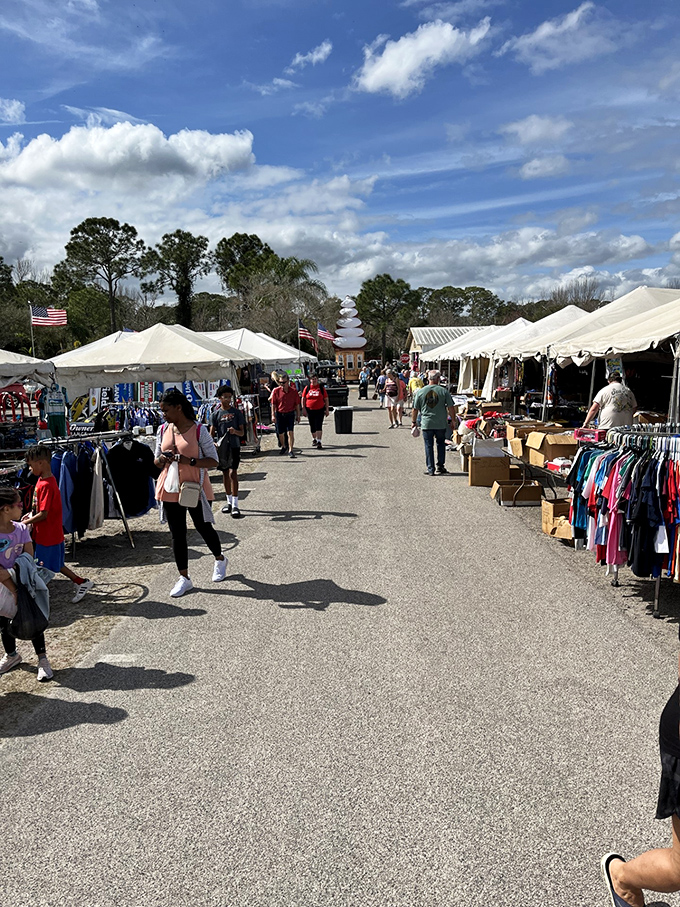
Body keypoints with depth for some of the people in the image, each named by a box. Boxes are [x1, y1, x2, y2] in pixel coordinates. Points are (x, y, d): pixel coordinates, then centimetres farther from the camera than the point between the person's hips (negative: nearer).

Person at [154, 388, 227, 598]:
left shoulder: (199, 430, -11)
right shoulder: (163, 430, 4)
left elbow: (213, 461, -11)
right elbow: (156, 461, 12)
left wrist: (189, 461, -24)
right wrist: (162, 460, -12)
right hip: (170, 490, 4)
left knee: (204, 528, 10)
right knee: (177, 534, 8)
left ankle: (220, 559, 39)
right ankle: (184, 578, 20)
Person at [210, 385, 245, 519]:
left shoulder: (237, 412, 0)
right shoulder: (216, 414, 5)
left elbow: (242, 433, 1)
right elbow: (212, 433, 2)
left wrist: (235, 431, -22)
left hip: (234, 446, -3)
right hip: (221, 447, 3)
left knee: (233, 473, -12)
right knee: (225, 473, 13)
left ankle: (235, 505, -10)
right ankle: (229, 501, 27)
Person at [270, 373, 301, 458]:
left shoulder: (294, 391, -3)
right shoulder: (276, 391, -3)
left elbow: (297, 404, 4)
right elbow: (273, 404, 2)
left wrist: (298, 416, 5)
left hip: (290, 414, -2)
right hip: (280, 414, 2)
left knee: (290, 432, -11)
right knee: (280, 433, 11)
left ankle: (290, 450, -6)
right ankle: (284, 447, 36)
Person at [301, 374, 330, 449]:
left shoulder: (321, 388, 1)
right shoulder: (307, 388, 4)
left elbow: (326, 399, 4)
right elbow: (303, 399, 8)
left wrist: (327, 409, 0)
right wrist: (304, 409, 0)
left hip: (320, 410, -2)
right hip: (310, 410, 2)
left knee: (319, 426, -9)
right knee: (312, 426, 13)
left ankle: (319, 442, -10)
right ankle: (314, 439, 32)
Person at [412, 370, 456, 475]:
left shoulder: (420, 392, -2)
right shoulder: (444, 391, -4)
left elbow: (415, 409, 2)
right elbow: (451, 408, -2)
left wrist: (414, 421, 14)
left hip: (426, 424, 0)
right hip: (441, 424, 0)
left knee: (429, 446, 7)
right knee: (440, 443, 18)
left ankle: (430, 469, 8)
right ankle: (440, 466, 18)